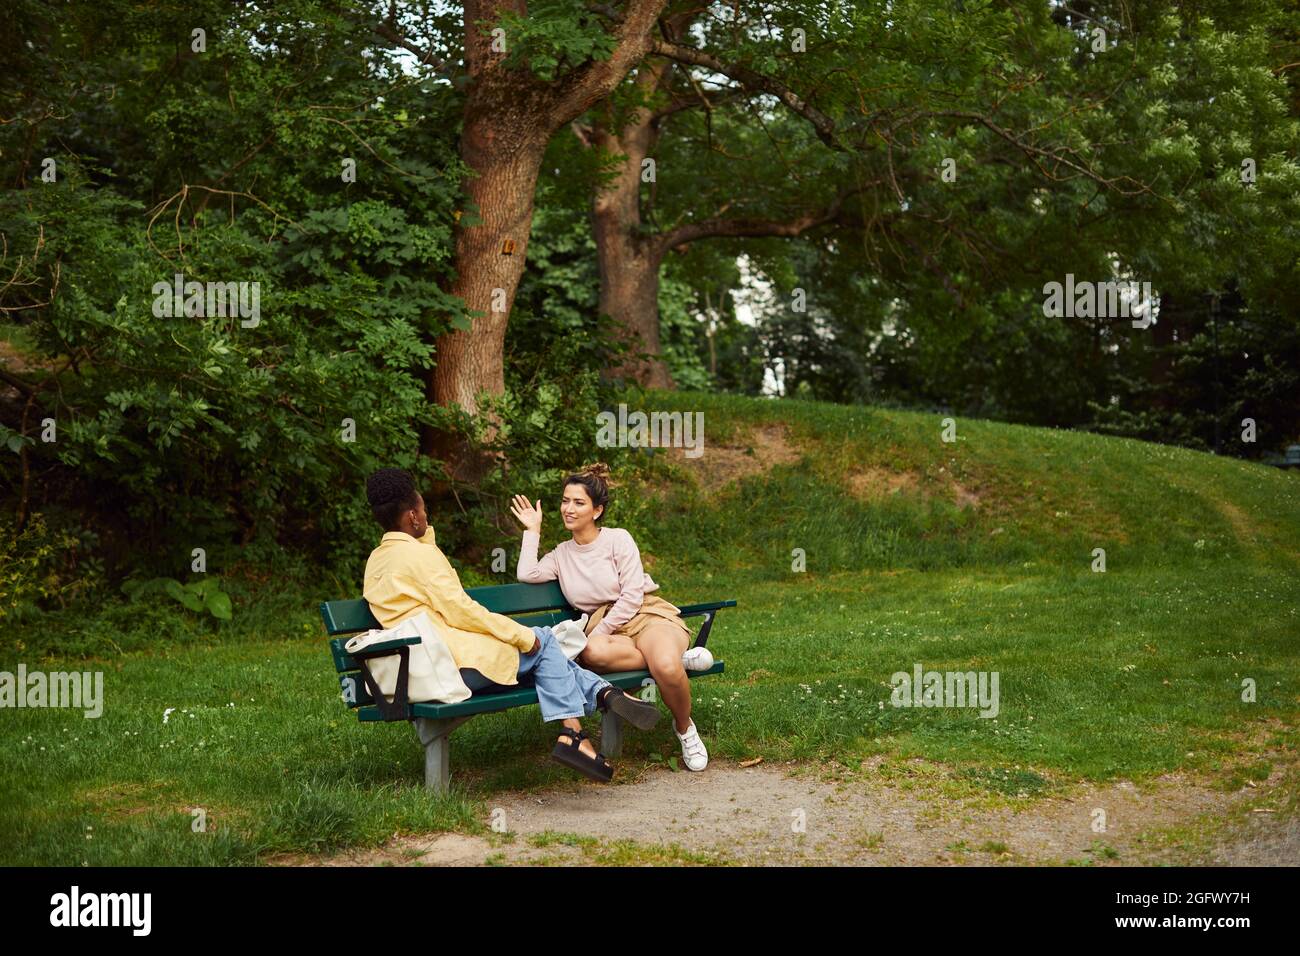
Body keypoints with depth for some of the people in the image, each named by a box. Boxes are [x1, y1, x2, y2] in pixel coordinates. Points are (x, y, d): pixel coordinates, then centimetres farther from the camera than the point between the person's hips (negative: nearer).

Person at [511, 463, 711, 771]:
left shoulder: (618, 539, 1)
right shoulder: (562, 553, 17)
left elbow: (632, 595, -6)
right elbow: (526, 574, -1)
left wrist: (599, 633, -12)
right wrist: (532, 531, 8)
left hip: (647, 616, -3)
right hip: (604, 630, 3)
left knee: (667, 668, -37)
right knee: (590, 653, -38)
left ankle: (685, 729, -6)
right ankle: (678, 657, -23)